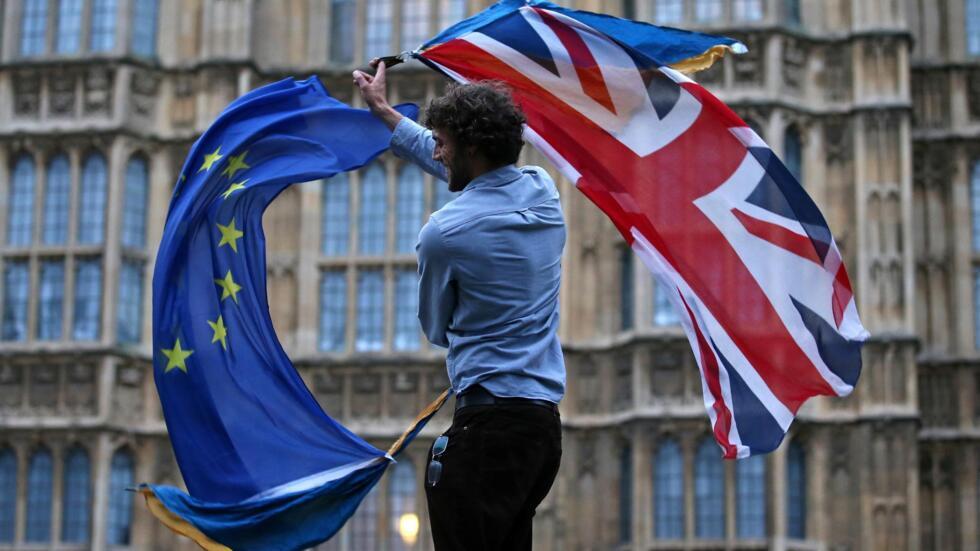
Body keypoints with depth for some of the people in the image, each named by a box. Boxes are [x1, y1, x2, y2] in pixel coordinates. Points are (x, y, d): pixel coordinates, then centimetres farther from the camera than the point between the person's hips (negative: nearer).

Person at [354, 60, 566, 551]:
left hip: (488, 425, -8)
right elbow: (457, 169, 27)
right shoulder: (542, 190, 8)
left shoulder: (442, 232, -11)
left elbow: (436, 331, 6)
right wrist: (385, 113, 36)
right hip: (546, 423, 8)